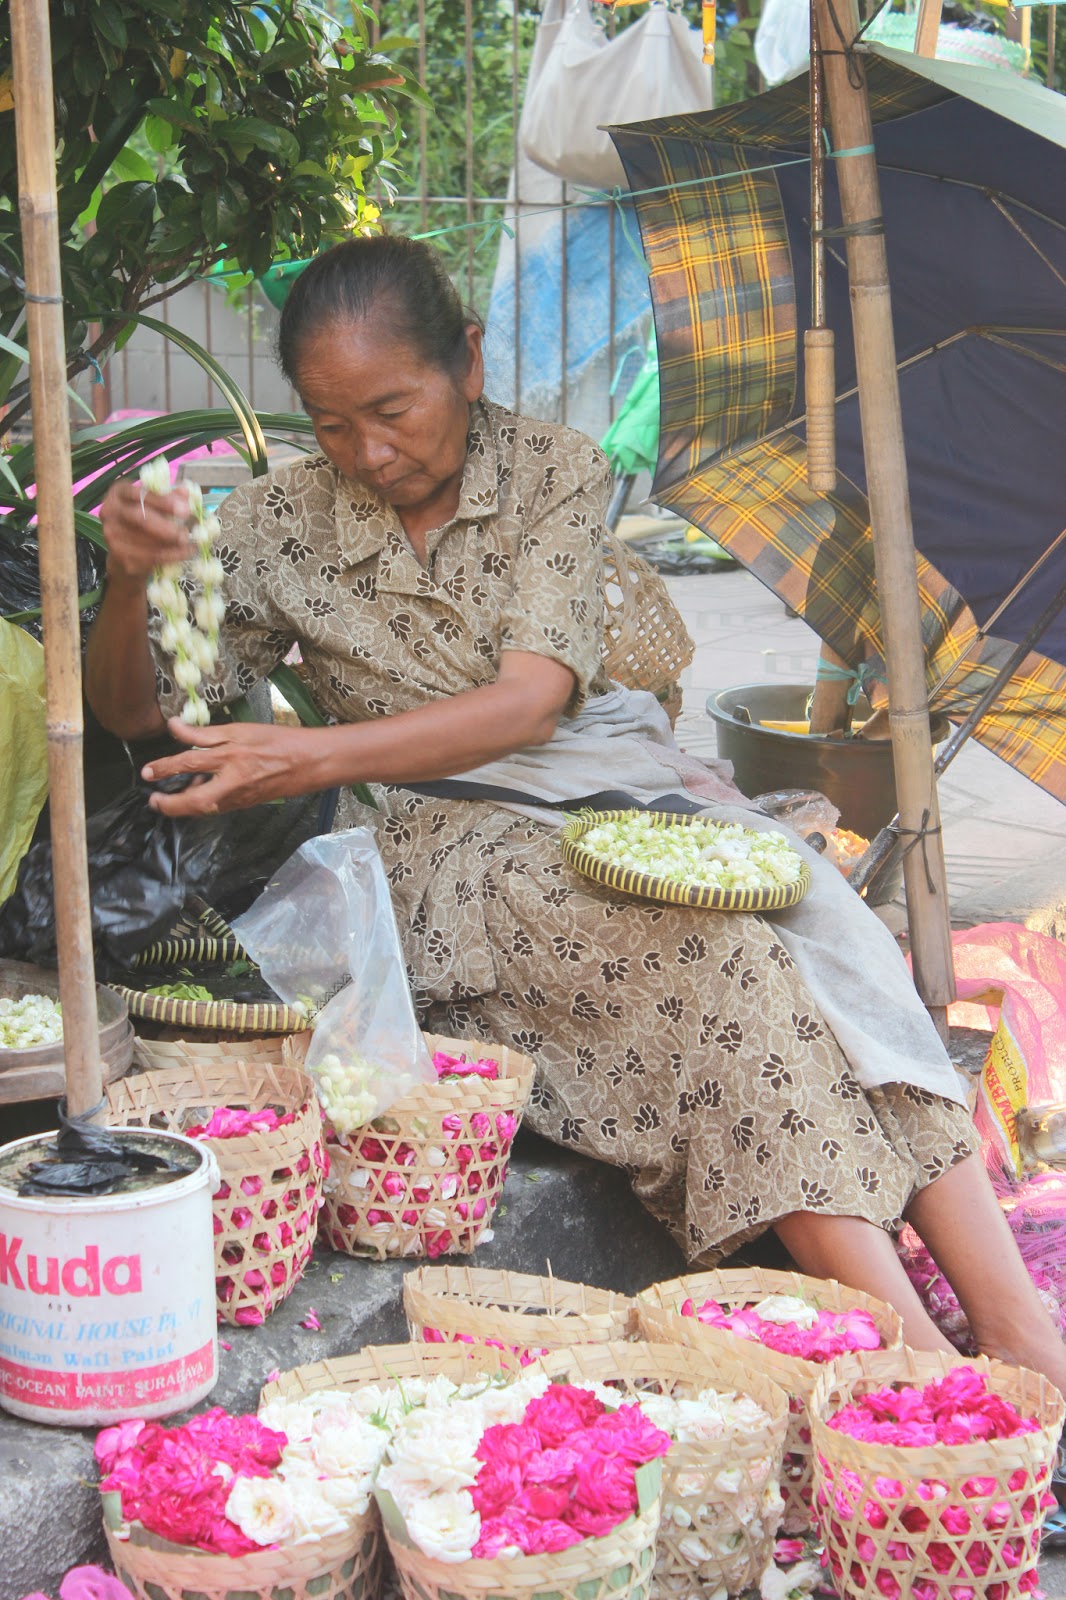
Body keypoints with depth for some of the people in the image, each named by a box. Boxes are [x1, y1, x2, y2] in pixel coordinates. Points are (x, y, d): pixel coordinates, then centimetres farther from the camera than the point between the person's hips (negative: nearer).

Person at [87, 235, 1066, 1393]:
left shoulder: (554, 470, 2)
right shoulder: (282, 526, 4)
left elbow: (532, 697, -10)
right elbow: (131, 711, 8)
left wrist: (319, 756, -24)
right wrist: (128, 580, -15)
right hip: (445, 835, -2)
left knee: (806, 914, -31)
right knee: (706, 948, -33)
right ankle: (916, 1356, -41)